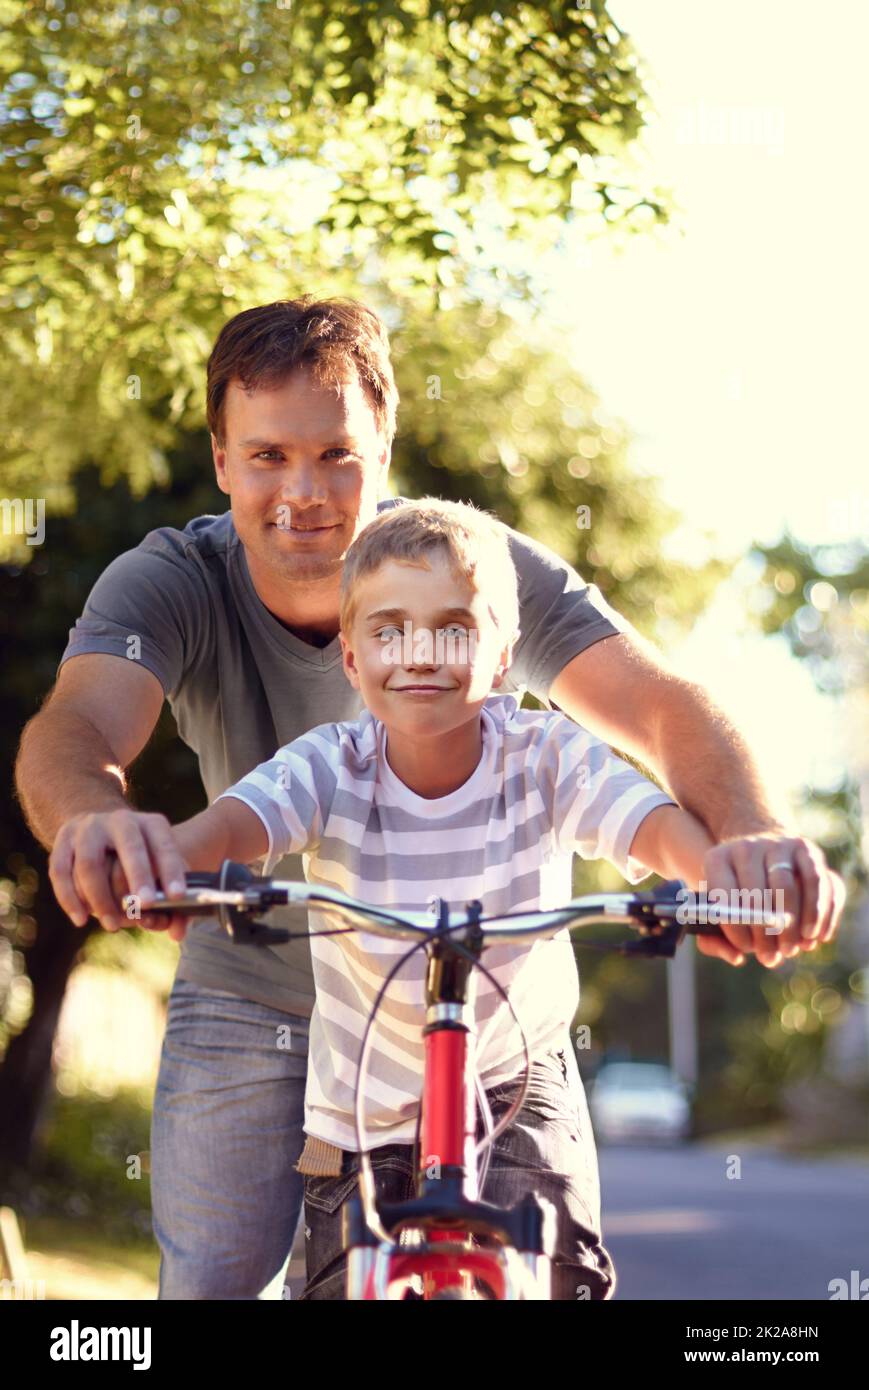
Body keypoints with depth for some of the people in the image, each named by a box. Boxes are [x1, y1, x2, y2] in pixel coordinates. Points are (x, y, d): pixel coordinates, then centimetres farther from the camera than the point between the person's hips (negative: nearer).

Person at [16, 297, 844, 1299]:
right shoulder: (166, 584, -20)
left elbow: (659, 705, -35)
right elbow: (73, 725, -40)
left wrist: (754, 834, -58)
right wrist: (92, 814, -66)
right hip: (250, 1000, 0)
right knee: (211, 1280, -6)